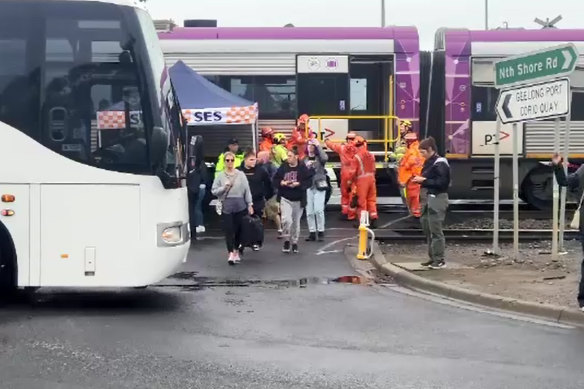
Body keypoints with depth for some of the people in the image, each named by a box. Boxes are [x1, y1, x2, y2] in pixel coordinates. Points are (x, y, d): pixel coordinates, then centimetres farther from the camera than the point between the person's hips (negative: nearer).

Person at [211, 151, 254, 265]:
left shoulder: (241, 175, 5)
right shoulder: (220, 176, 4)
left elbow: (247, 190, 5)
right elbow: (213, 191, 4)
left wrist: (250, 204, 2)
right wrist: (224, 187, -11)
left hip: (240, 206, 1)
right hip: (226, 207, -1)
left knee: (238, 230, 8)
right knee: (229, 230, -8)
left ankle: (236, 251, 22)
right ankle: (231, 253, -12)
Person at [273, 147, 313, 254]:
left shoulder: (303, 168, -5)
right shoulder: (283, 167, -1)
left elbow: (309, 181, -7)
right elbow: (275, 180, 4)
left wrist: (298, 184, -19)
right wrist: (282, 183, -15)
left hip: (299, 200, 0)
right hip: (285, 199, 0)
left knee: (296, 222, 12)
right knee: (286, 220, -19)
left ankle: (294, 242, 29)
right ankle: (287, 240, 2)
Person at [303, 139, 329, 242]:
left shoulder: (319, 158, 2)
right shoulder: (304, 159, 12)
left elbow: (325, 158, -22)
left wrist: (318, 145, -17)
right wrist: (306, 166, -13)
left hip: (319, 187, -3)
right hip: (308, 187, 3)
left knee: (318, 210, -12)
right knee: (309, 212, 2)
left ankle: (320, 232, -3)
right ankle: (312, 233, 9)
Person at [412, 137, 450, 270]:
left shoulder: (440, 163, -12)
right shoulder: (429, 163, 16)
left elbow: (442, 183, -19)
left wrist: (424, 180, -16)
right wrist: (420, 180, 6)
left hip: (437, 199, -10)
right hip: (428, 199, 10)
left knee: (435, 231, -7)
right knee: (427, 229, 12)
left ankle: (439, 260, -2)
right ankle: (433, 257, 19)